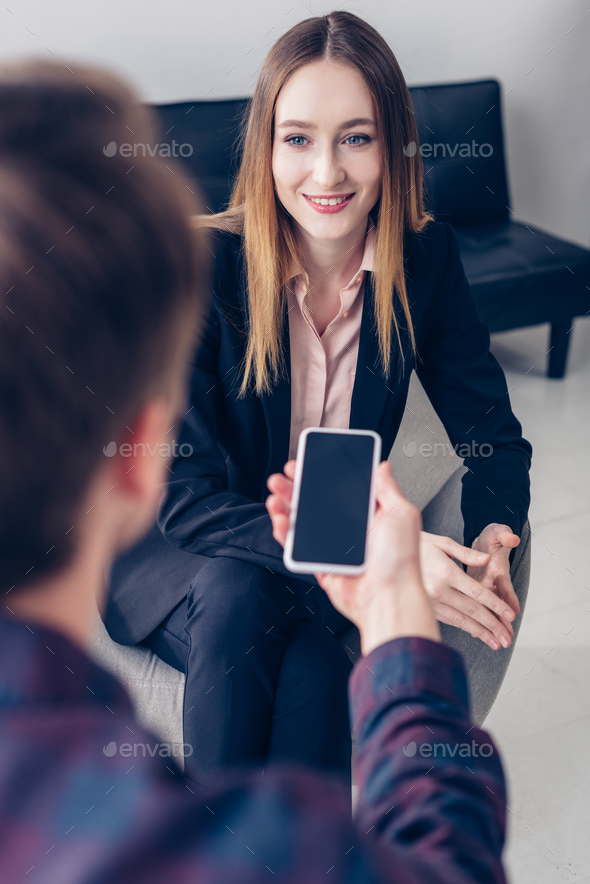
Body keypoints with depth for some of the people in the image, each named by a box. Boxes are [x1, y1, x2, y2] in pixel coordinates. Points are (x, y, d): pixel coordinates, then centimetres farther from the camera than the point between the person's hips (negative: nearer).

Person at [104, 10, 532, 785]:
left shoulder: (425, 261, -10)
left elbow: (495, 437, -3)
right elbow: (185, 496, -24)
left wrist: (491, 539, -27)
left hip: (329, 578, 2)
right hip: (177, 561, -1)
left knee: (314, 672, -31)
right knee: (240, 597, -35)